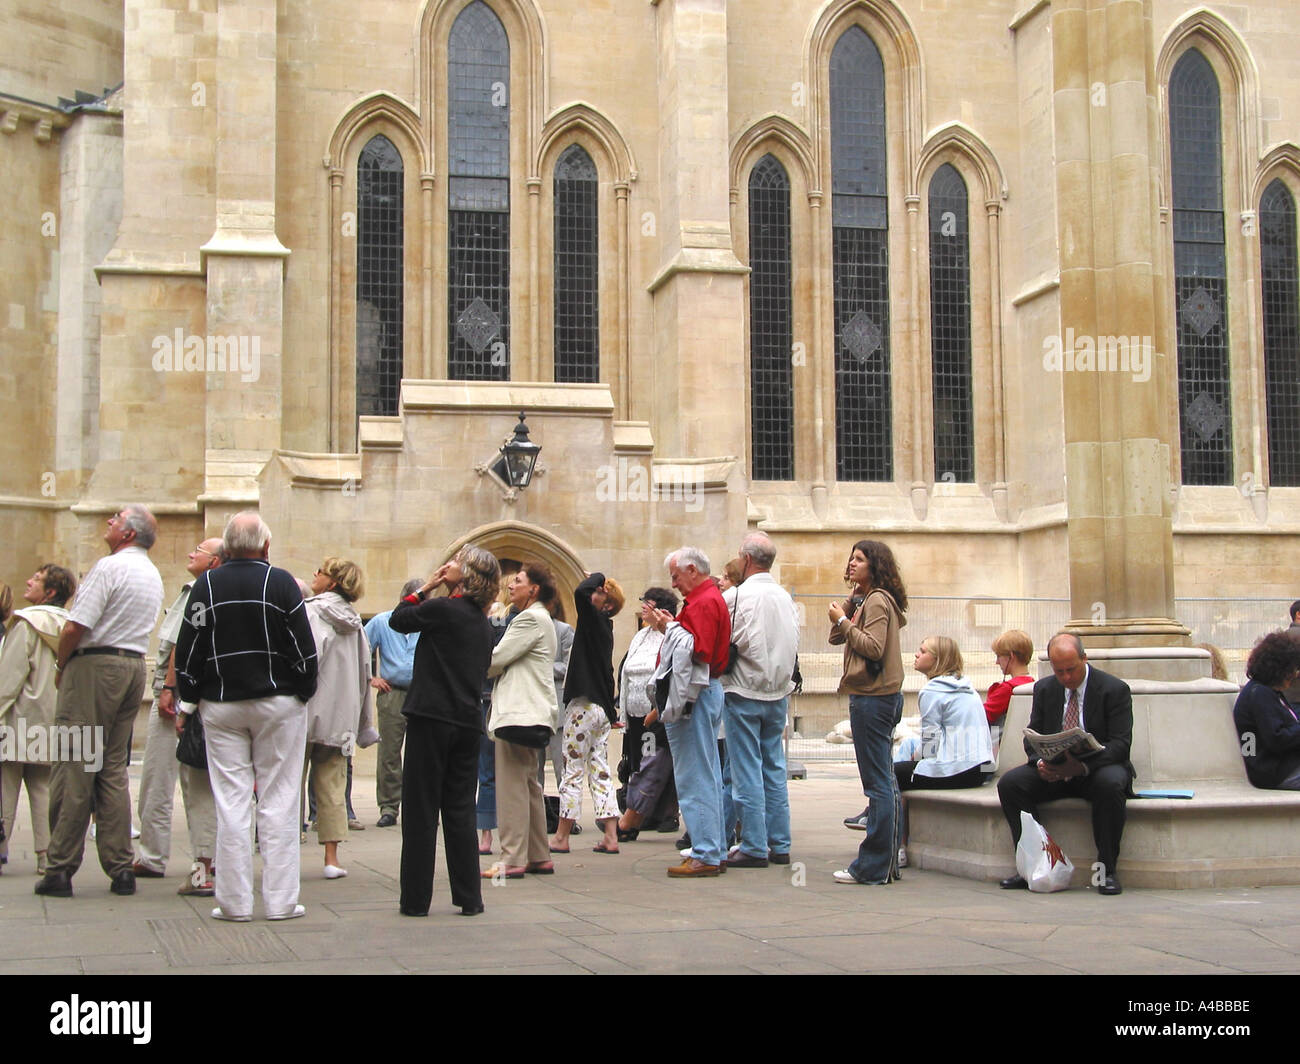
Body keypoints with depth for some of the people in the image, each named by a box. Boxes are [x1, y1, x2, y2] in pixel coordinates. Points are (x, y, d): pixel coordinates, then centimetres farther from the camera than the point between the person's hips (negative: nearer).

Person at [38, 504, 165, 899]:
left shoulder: (110, 567, -12)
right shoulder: (153, 576, 16)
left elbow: (74, 627, -17)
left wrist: (62, 668, 0)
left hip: (96, 665, -8)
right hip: (135, 667, 8)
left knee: (73, 767, -4)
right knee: (114, 769, 10)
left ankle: (60, 869, -2)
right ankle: (121, 868, 7)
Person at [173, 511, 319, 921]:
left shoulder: (206, 585, 0)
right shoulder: (281, 582, -5)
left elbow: (187, 650, 2)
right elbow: (304, 647, -7)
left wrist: (188, 702, 11)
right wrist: (305, 693, 5)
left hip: (221, 705, 2)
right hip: (278, 705, -2)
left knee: (231, 803, 4)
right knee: (279, 802, 3)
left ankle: (234, 902, 5)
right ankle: (280, 900, 4)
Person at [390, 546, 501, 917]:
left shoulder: (443, 608, -10)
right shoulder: (483, 623, 12)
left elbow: (398, 619, 3)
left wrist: (425, 588, 10)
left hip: (432, 720, -6)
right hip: (468, 723, 6)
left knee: (421, 810, 1)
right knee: (460, 810, 10)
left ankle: (416, 898, 4)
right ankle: (469, 898, 9)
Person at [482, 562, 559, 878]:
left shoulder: (530, 619, -11)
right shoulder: (540, 618, 22)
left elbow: (496, 659, -12)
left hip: (519, 712, -11)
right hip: (528, 712, 11)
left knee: (512, 786, -10)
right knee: (529, 785, 12)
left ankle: (512, 859, -9)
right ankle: (538, 857, 16)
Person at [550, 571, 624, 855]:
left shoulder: (594, 620, -10)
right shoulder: (604, 628, 13)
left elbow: (581, 593, -28)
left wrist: (596, 578, -9)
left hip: (584, 705, -8)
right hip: (601, 708, 8)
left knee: (573, 771, -1)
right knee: (600, 772, 8)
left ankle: (561, 837, 6)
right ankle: (611, 837, 5)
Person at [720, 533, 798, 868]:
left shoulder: (736, 596, -13)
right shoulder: (785, 597, 7)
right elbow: (793, 645, 14)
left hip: (744, 693, -6)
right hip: (778, 693, 6)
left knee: (747, 773, -2)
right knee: (774, 769, 11)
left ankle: (754, 848, 0)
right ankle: (779, 846, 14)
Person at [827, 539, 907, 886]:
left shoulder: (878, 600, -11)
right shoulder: (867, 600, 20)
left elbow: (873, 648, -22)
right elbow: (836, 638, 14)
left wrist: (844, 621, -12)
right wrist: (852, 601, 7)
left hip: (873, 698, -11)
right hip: (876, 697, 11)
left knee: (878, 783, -8)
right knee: (883, 781, 13)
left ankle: (875, 866, -7)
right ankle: (886, 860, 19)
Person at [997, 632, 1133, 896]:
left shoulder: (1115, 689, -7)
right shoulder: (1044, 689, 6)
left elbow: (1120, 743, -14)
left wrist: (1083, 765, -32)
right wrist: (1040, 762, -18)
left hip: (1097, 768, -4)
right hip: (1054, 771, 4)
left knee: (1110, 785, -38)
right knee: (1009, 783, -21)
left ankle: (1106, 869, -24)